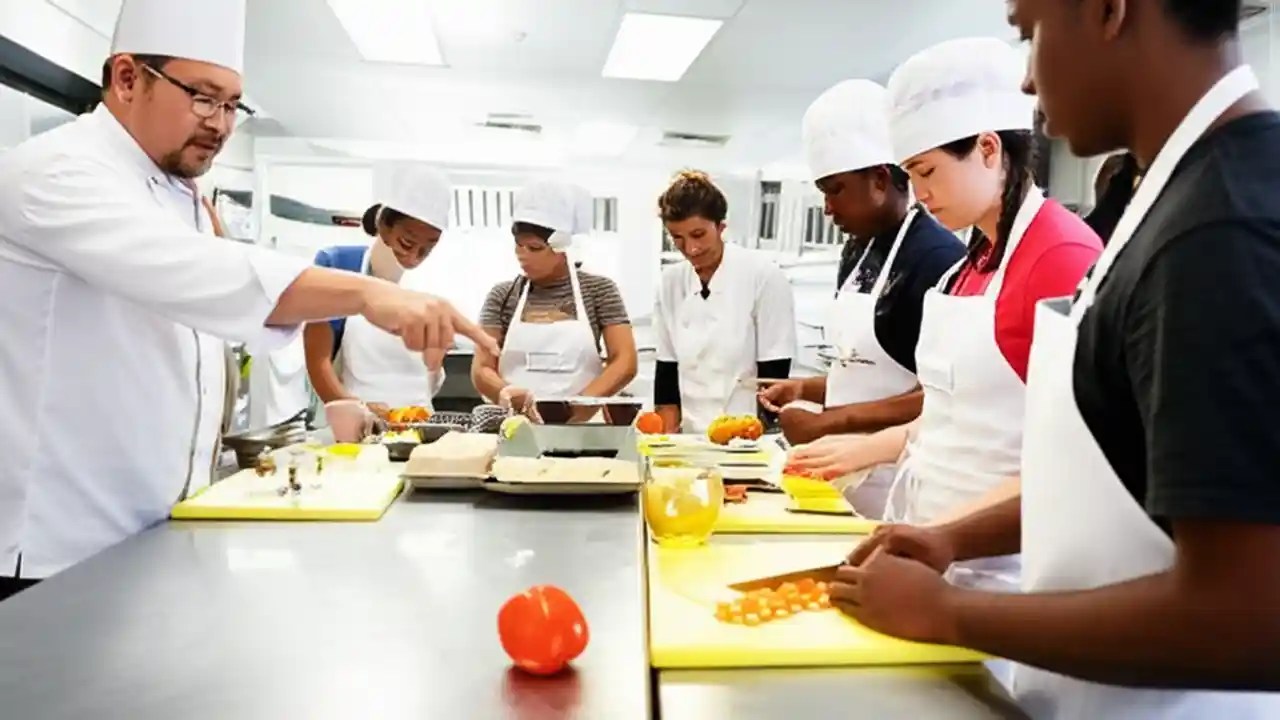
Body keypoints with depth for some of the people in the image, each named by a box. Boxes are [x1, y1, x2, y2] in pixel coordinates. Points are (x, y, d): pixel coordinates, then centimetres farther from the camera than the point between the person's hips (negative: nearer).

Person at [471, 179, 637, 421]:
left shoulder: (599, 290, 4)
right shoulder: (502, 296, 8)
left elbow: (625, 361, -1)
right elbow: (482, 369, 3)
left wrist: (582, 403, -15)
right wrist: (506, 392, -17)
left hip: (580, 424, 0)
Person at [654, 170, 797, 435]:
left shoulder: (764, 277, -9)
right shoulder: (671, 282, 3)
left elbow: (775, 375, -8)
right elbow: (666, 370, 7)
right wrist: (668, 439, 1)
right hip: (691, 435, 3)